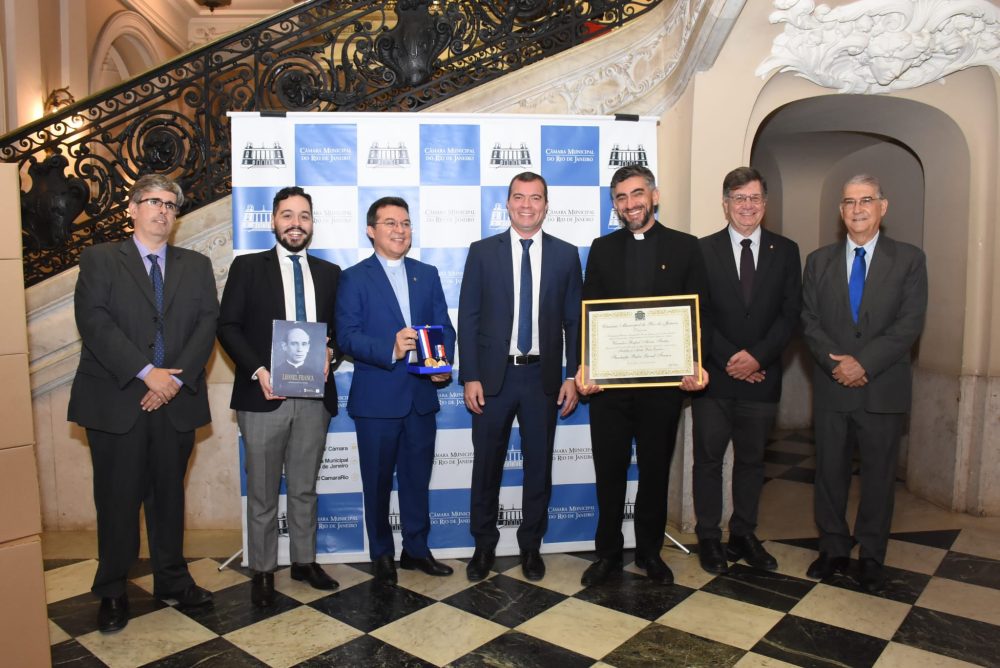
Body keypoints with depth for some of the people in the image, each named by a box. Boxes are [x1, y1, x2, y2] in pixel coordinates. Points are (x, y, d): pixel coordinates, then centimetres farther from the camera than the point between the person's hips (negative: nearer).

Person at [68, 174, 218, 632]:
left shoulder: (196, 266, 12)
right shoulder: (100, 259, 4)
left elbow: (207, 324, 2)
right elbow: (93, 321, -9)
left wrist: (177, 377, -12)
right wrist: (146, 372, -17)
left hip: (176, 401, 2)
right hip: (116, 401, -2)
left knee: (169, 494, 12)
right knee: (118, 499, 6)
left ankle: (172, 580, 26)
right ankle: (112, 592, 22)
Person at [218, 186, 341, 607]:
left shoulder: (329, 273, 10)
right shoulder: (247, 267, 2)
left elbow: (340, 328, 12)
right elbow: (227, 326, -3)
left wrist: (330, 353, -9)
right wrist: (257, 370, -15)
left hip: (314, 396, 3)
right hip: (263, 396, -2)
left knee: (305, 489, 15)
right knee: (262, 493, 9)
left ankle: (305, 561, 30)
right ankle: (262, 571, 24)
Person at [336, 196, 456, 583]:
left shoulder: (427, 275, 11)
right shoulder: (354, 278, -1)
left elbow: (444, 327, 9)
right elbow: (346, 336, -11)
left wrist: (445, 364, -10)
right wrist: (390, 349, -26)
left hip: (422, 396, 4)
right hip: (376, 399, -3)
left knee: (418, 478, 15)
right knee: (378, 481, 9)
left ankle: (416, 549, 31)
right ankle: (382, 555, 26)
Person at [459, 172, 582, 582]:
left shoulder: (566, 255, 3)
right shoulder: (483, 252, 0)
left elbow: (574, 320, 5)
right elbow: (468, 318, -1)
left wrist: (573, 376, -1)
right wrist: (470, 377, -7)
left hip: (543, 377, 1)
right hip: (493, 376, -1)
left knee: (538, 466, 11)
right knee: (486, 465, 9)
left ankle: (531, 546, 29)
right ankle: (484, 546, 28)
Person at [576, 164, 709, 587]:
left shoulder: (685, 247, 4)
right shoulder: (602, 249, 8)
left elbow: (698, 313, 1)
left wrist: (696, 365, -15)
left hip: (664, 379, 0)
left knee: (656, 469, 12)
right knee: (609, 471, 9)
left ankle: (649, 551, 30)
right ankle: (608, 553, 24)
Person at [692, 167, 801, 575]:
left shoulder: (785, 251, 7)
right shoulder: (703, 250, 1)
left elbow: (790, 313, 1)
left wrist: (757, 356, -11)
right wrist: (729, 359, -11)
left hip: (761, 375, 2)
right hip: (714, 375, -2)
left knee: (751, 460, 12)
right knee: (708, 458, 5)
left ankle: (743, 536, 26)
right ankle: (709, 538, 18)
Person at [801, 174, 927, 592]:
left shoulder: (909, 260, 2)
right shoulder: (819, 261, 8)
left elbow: (909, 324, -7)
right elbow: (809, 321, 2)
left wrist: (863, 363, -17)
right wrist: (837, 362, -13)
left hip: (883, 390, -1)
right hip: (831, 388, 2)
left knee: (879, 476, 8)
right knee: (830, 473, 9)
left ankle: (871, 558, 23)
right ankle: (833, 550, 24)